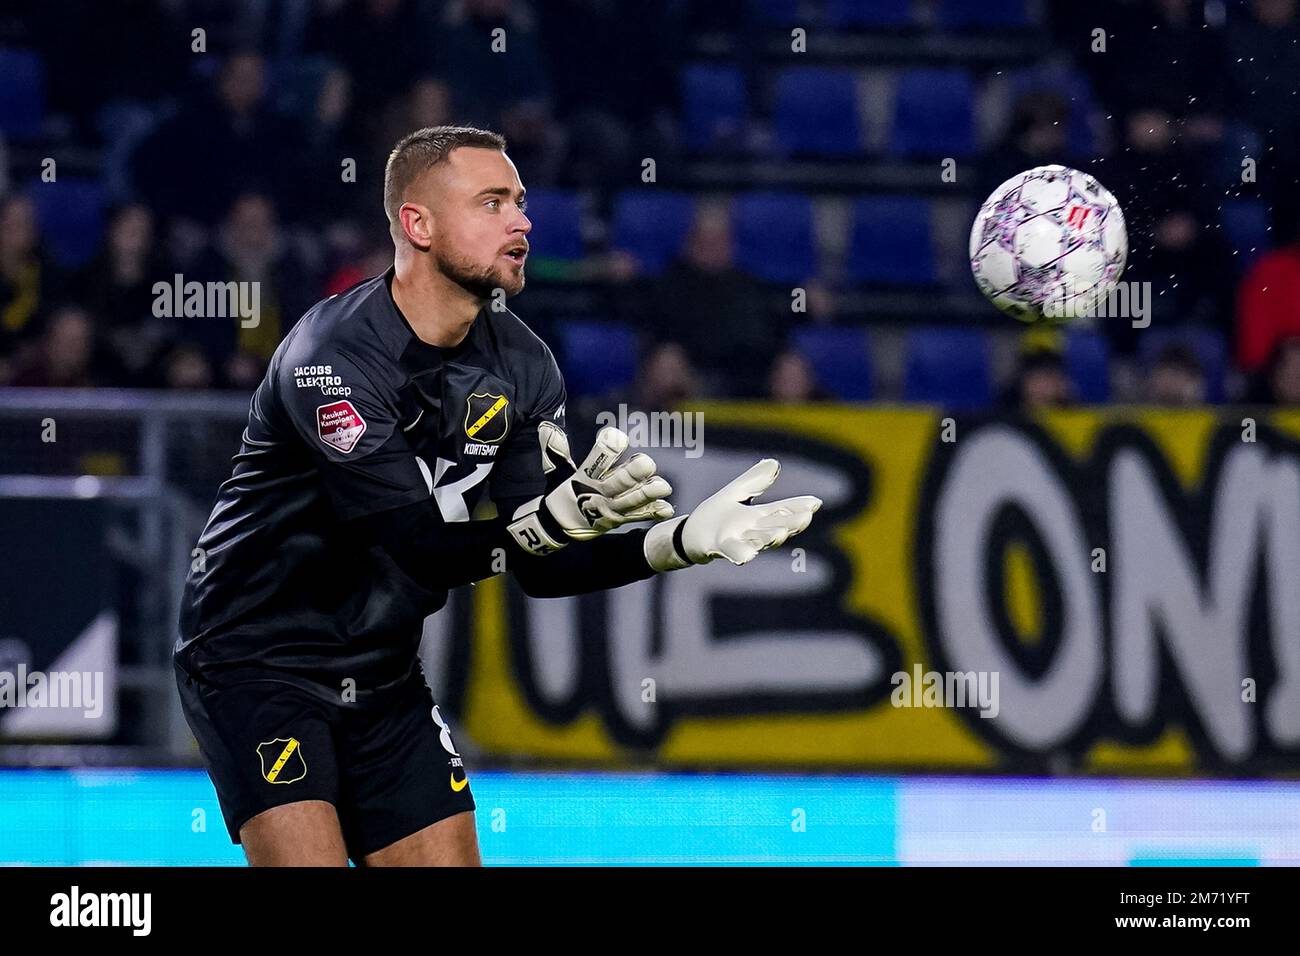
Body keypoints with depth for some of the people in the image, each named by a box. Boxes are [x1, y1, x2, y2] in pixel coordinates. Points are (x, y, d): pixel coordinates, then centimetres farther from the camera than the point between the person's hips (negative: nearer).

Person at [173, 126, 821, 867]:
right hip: (257, 661, -7)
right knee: (308, 861, -20)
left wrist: (682, 541, -18)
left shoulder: (521, 365, -1)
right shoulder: (333, 352, -22)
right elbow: (415, 544, -30)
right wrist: (552, 518, -46)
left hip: (383, 681, 7)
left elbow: (541, 566, -3)